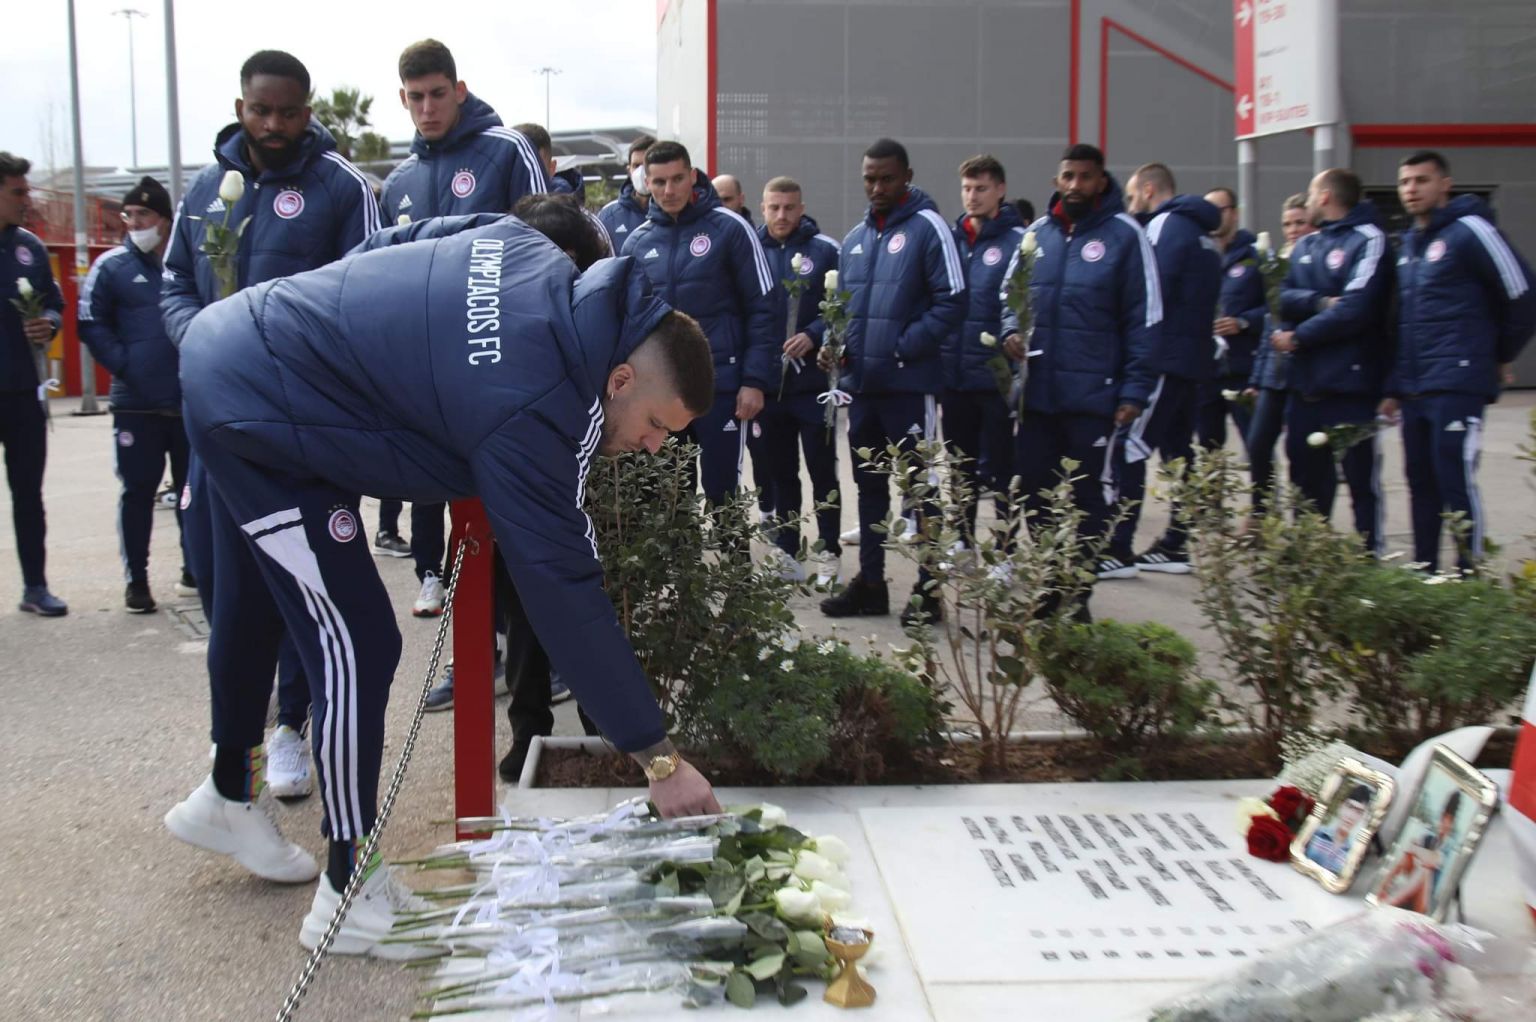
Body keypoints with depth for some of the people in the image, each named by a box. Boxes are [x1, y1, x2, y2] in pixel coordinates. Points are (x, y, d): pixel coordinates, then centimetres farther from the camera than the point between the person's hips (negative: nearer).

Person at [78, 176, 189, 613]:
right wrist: (124, 365, -13)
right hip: (136, 403, -2)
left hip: (191, 399, 2)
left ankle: (195, 566, 26)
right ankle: (136, 579, 8)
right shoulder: (112, 266, 0)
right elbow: (92, 324, -2)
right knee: (139, 490, 0)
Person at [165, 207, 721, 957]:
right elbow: (564, 592, -29)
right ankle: (350, 896, 5)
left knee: (257, 613, 24)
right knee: (357, 646, -9)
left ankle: (226, 798, 46)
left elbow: (389, 246, 8)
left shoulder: (537, 258, -7)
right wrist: (659, 759, -25)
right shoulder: (528, 407, -30)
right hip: (256, 415, -10)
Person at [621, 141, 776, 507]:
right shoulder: (637, 242, 8)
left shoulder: (729, 228, -4)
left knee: (721, 490, 3)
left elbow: (761, 309, -5)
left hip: (719, 383, -4)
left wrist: (755, 380, -11)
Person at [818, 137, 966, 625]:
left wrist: (904, 347, -18)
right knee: (869, 485, 14)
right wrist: (836, 343, 3)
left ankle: (928, 590, 9)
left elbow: (951, 302, -13)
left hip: (909, 383, -7)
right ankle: (870, 583, 24)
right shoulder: (854, 239, 15)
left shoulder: (927, 227, -7)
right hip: (862, 383, 7)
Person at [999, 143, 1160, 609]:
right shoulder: (1037, 233, 10)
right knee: (1034, 492, 11)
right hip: (1037, 393, 5)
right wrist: (1011, 330, -2)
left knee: (1089, 500, 5)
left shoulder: (1125, 234, -4)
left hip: (1094, 395, -5)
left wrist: (1135, 391, -12)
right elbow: (1009, 291, 20)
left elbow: (1144, 319, -6)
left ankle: (1076, 596, 16)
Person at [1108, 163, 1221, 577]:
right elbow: (1204, 301, 19)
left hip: (1164, 357, -10)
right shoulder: (1200, 232, 21)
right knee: (1178, 449, 12)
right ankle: (1175, 545, 18)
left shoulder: (1166, 226, -8)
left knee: (1131, 446, -10)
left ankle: (1119, 550, -13)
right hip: (1195, 358, 10)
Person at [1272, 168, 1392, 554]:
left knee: (1361, 476, -1)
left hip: (1349, 382, -7)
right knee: (1307, 476, 12)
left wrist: (1298, 337, -12)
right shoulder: (1306, 245, 17)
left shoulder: (1368, 240, -6)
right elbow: (1282, 297, 4)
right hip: (1304, 381, 7)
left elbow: (1356, 309, -17)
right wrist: (1320, 302, -14)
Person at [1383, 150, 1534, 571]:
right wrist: (1394, 387, 16)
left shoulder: (1469, 230, -7)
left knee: (1456, 483, -9)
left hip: (1457, 385, -8)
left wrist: (1499, 356, 4)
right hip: (1413, 390, 8)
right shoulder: (1409, 244, 18)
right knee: (1421, 484, 11)